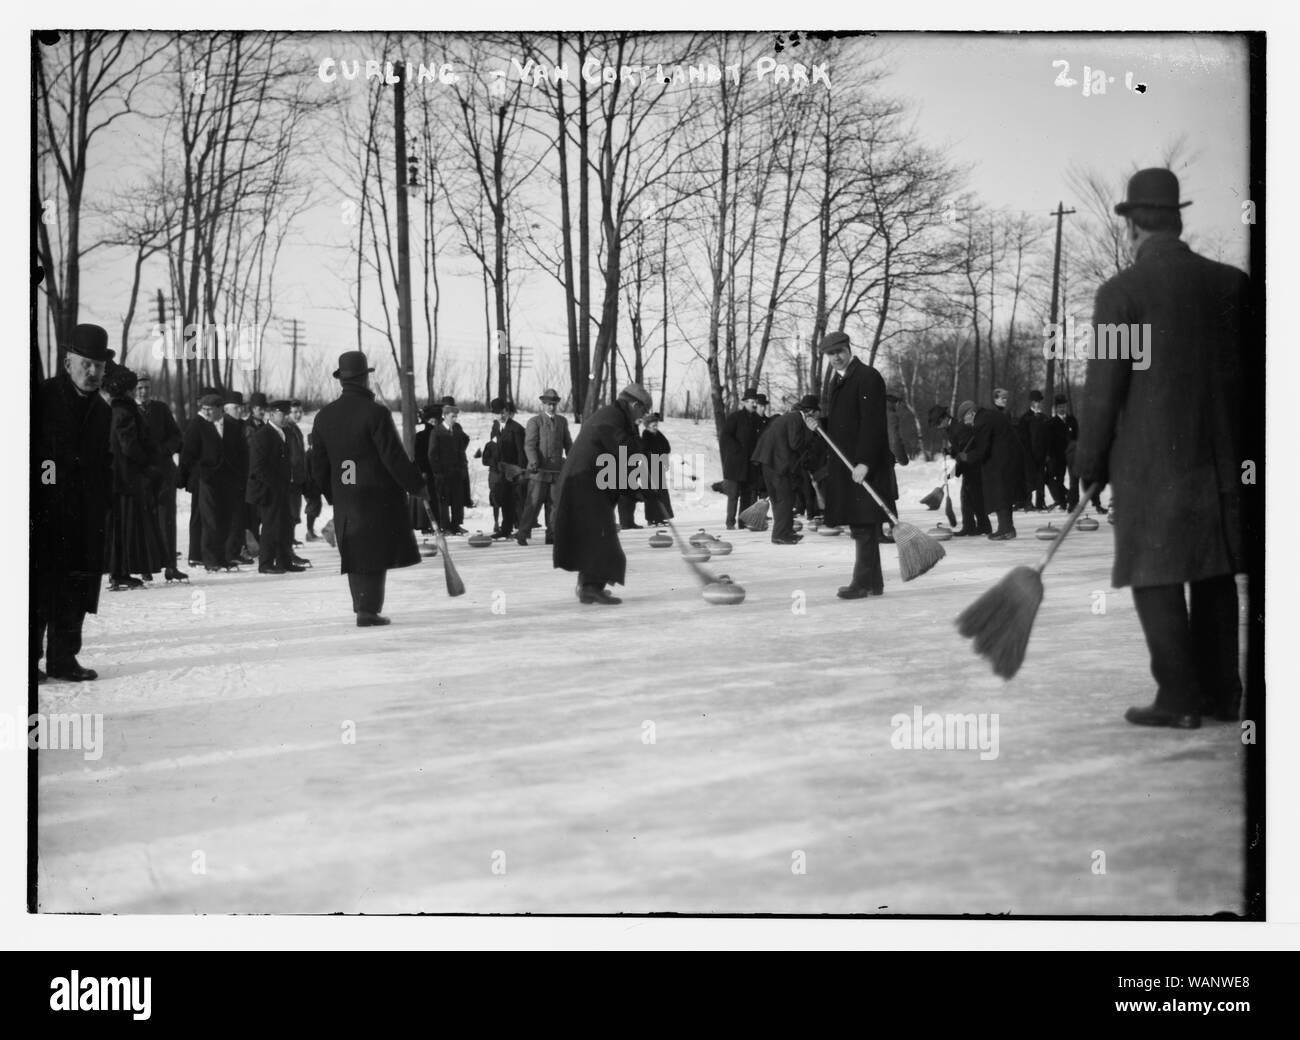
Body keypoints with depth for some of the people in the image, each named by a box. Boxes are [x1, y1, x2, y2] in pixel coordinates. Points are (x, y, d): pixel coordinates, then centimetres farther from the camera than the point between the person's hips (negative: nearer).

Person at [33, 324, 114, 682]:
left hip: (84, 519, 6)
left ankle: (63, 658, 14)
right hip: (43, 513, -6)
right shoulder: (42, 397, -6)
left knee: (75, 591, 6)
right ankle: (29, 659, 4)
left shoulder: (102, 411, 13)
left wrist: (101, 510, 10)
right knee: (39, 588, -4)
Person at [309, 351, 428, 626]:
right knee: (375, 553, -1)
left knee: (355, 555, 12)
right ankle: (368, 611, -3)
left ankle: (363, 608, 17)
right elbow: (394, 458, -14)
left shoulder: (324, 417, 6)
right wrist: (418, 486, -4)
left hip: (344, 499, 6)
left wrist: (331, 494, 23)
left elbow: (318, 464, 11)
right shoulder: (376, 413, -14)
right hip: (379, 498, -6)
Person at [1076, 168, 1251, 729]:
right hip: (1221, 454, 5)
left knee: (1157, 576, 2)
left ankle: (1178, 697, 2)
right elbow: (1254, 368, 10)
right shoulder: (1233, 284, 5)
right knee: (1214, 572, 13)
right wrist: (1238, 441, 19)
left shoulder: (1122, 291, -8)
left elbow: (1104, 388, -9)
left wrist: (1091, 463, 0)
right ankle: (1221, 691, 19)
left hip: (1151, 457, -5)